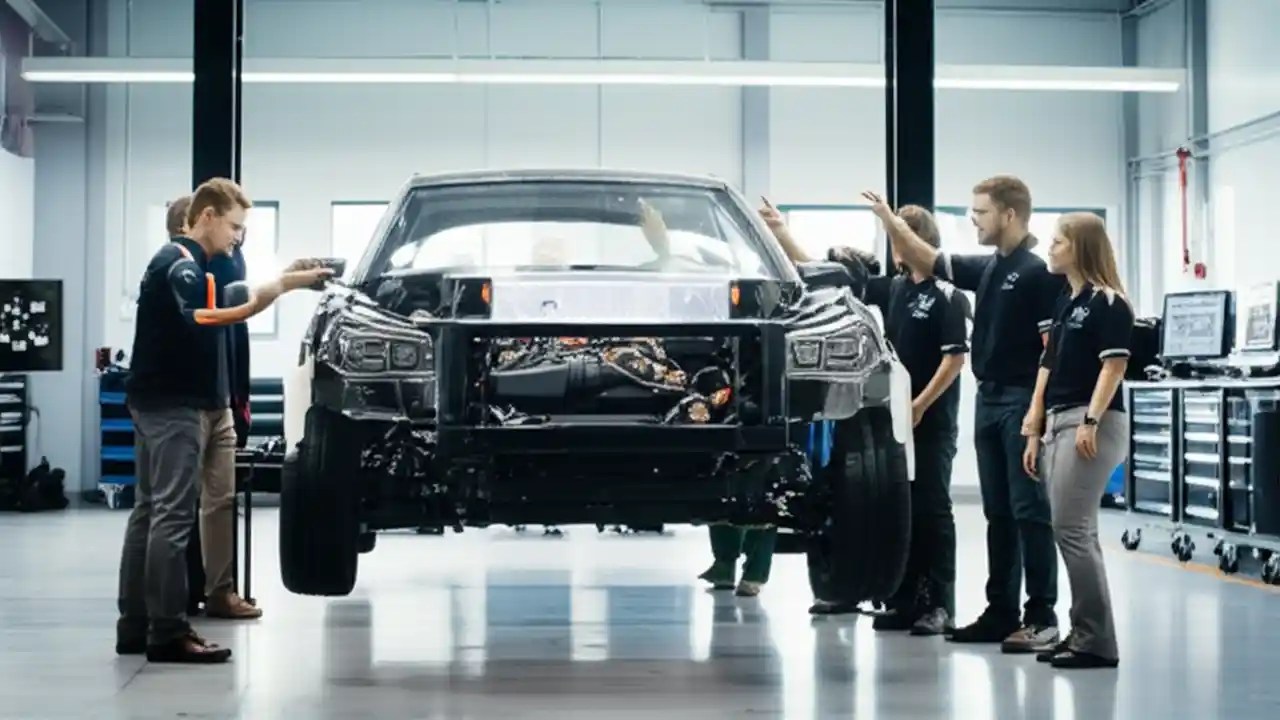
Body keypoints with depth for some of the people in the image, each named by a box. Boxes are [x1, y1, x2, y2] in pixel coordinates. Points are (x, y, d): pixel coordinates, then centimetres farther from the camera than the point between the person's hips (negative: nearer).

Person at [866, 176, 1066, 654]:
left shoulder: (1040, 271, -12)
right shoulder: (986, 268, 12)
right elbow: (929, 261, 21)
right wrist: (889, 220, 12)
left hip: (1023, 402, -8)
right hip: (988, 399, 8)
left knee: (1030, 510, -5)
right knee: (998, 512, 11)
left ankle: (1042, 616, 0)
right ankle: (1001, 612, 16)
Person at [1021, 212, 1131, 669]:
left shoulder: (1108, 303, -6)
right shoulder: (1064, 303, 18)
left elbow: (1114, 366, -14)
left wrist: (1091, 421, -22)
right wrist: (1034, 431, 16)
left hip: (1091, 424, -9)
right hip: (1058, 423, 9)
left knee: (1071, 528, -12)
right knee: (1075, 532, 8)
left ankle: (1098, 641, -8)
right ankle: (1084, 633, 12)